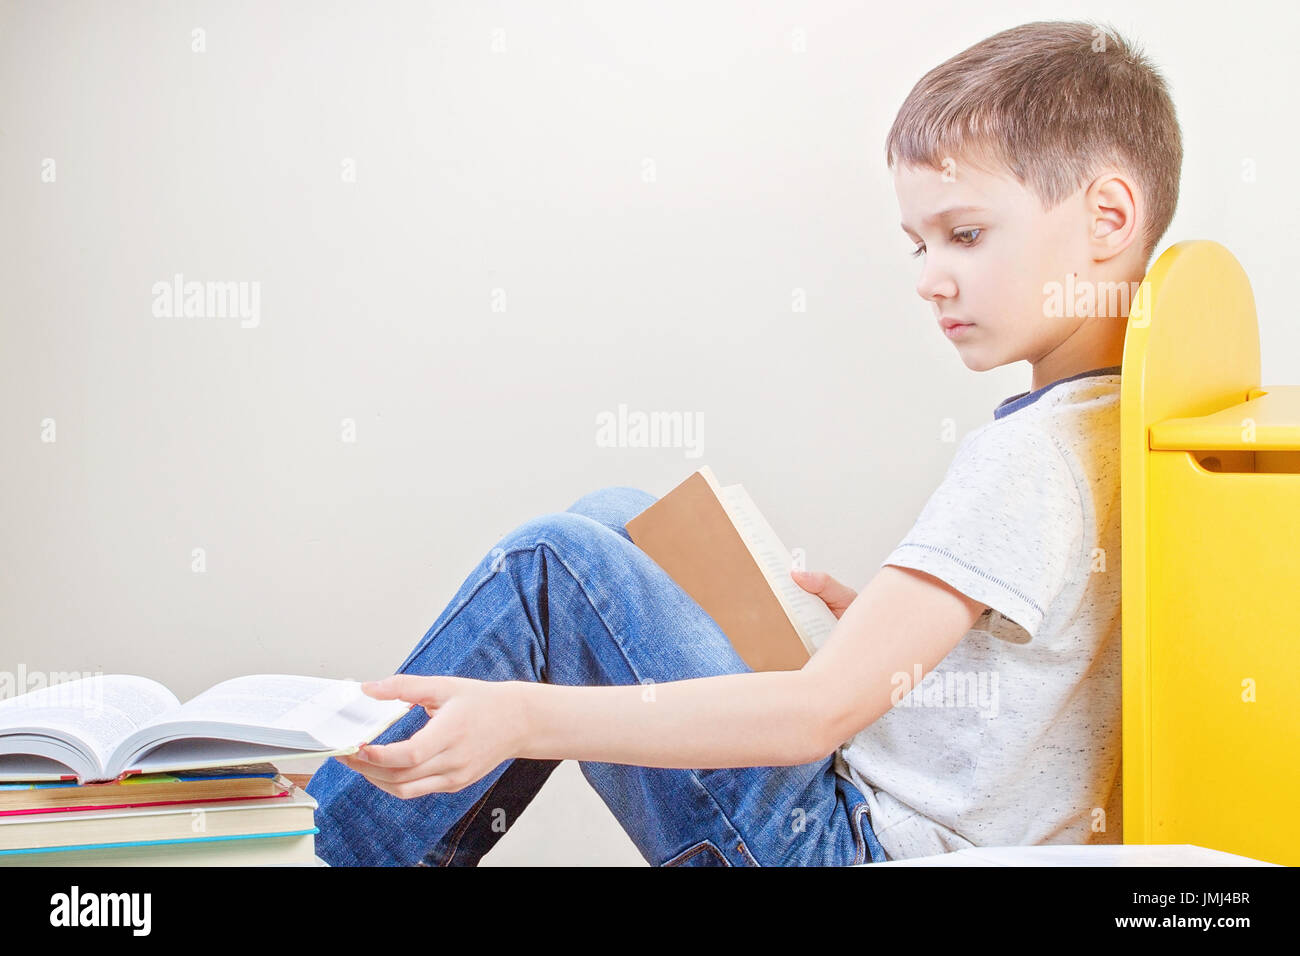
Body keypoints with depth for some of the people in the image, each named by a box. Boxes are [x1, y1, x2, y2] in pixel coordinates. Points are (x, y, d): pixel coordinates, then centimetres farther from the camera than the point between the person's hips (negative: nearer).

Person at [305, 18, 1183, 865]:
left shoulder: (1030, 460, -22)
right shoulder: (1127, 425, 7)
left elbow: (816, 713, -28)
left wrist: (522, 717, -31)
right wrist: (884, 617, 8)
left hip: (861, 850, -10)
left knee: (555, 564, -11)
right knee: (617, 520, 12)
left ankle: (337, 839, 4)